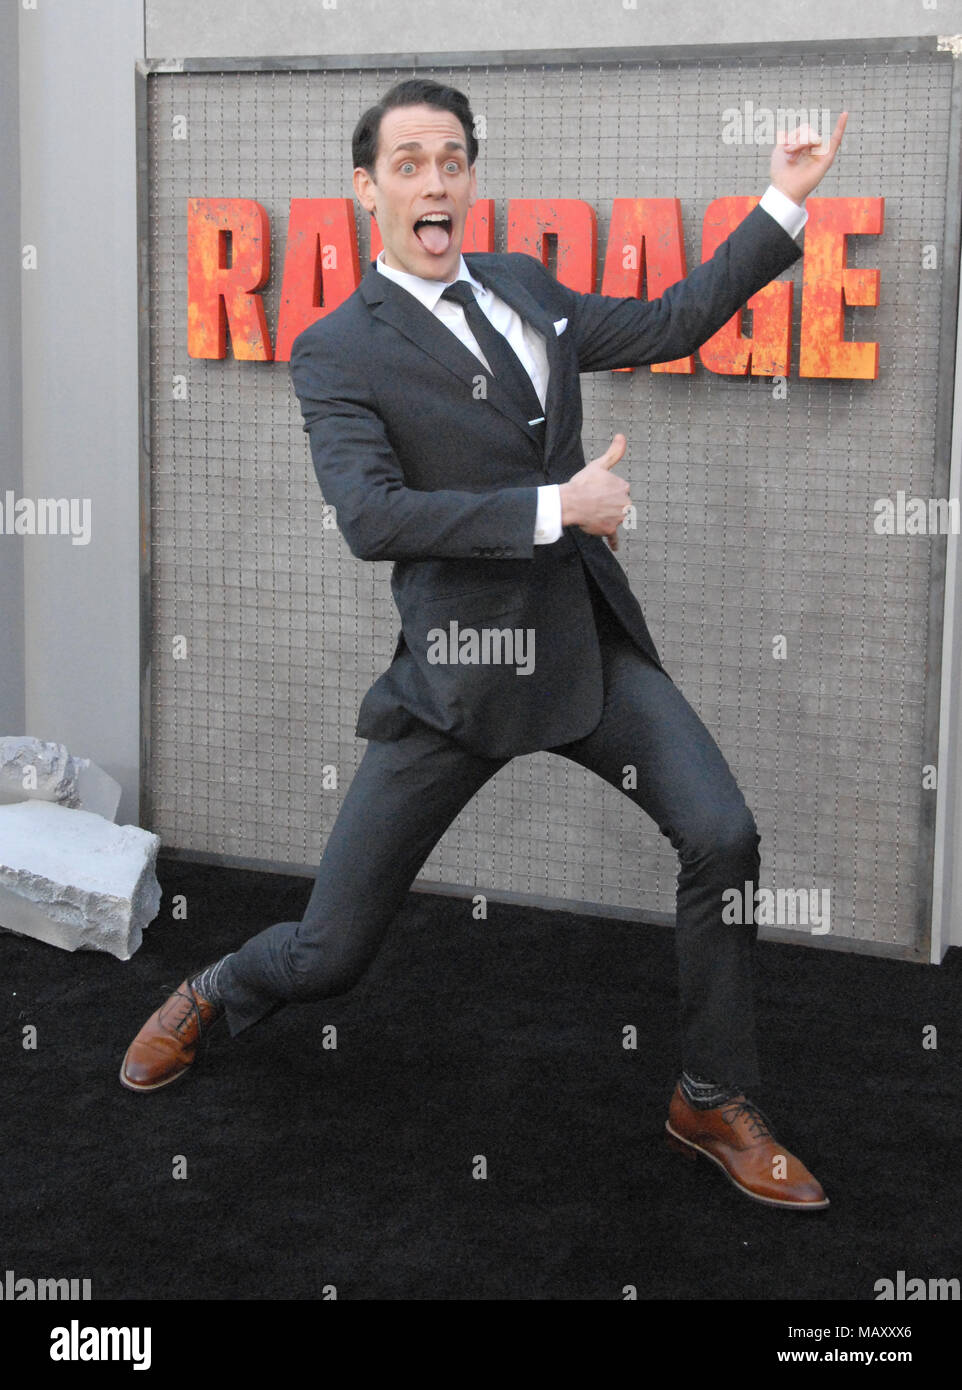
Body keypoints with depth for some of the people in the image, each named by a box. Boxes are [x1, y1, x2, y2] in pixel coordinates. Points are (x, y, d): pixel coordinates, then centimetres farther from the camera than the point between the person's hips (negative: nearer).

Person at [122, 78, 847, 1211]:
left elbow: (668, 323, 20)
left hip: (593, 642, 5)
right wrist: (556, 508, -20)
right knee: (329, 954, 1)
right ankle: (215, 997, 37)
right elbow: (372, 518, -20)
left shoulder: (524, 289, 12)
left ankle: (712, 1106, 9)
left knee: (723, 836, -11)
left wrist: (785, 201, 15)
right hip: (458, 670, -5)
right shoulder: (337, 351, -7)